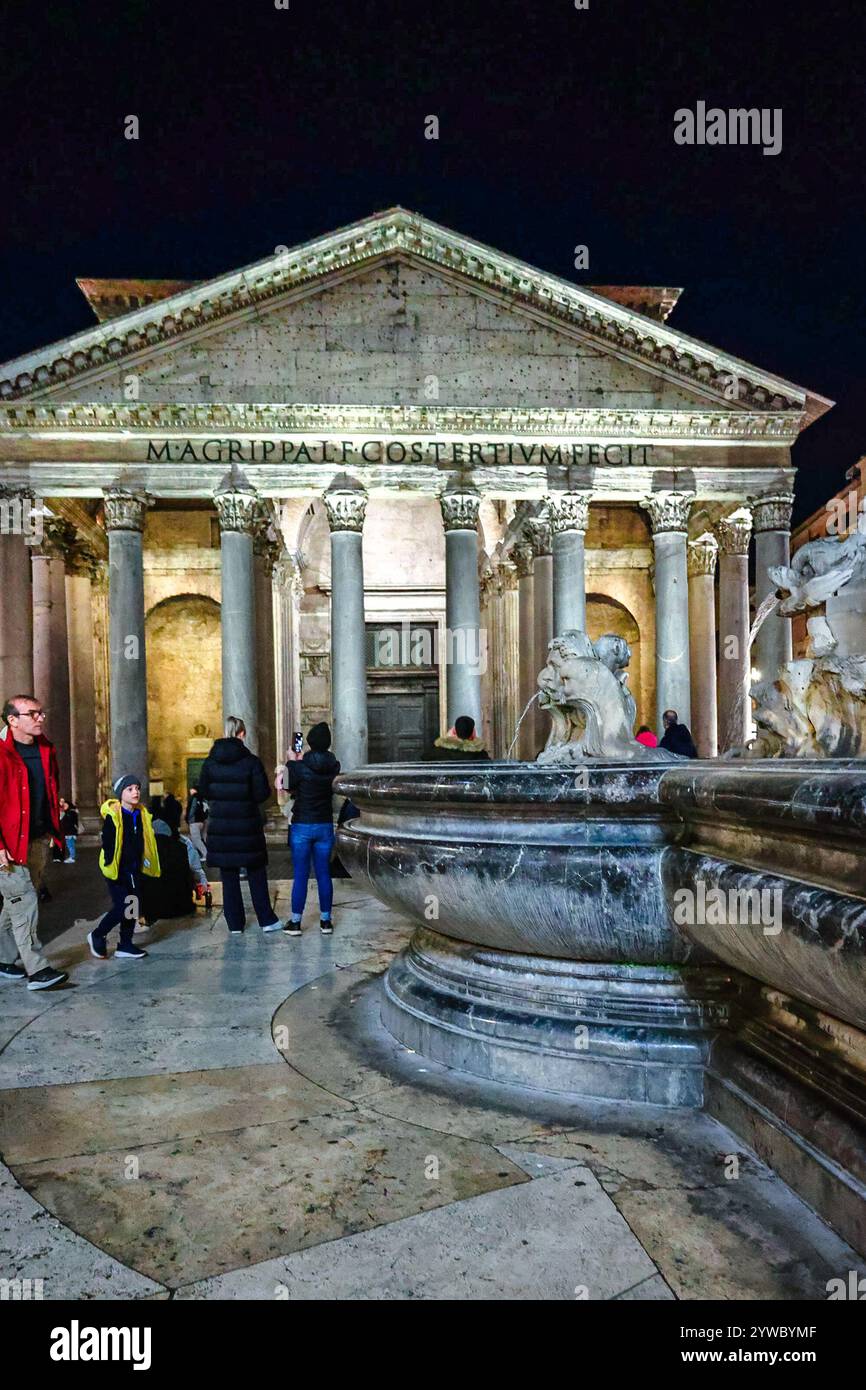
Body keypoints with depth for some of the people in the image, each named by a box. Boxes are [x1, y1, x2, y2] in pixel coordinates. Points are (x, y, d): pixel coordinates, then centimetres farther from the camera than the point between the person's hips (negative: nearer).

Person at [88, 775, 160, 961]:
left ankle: (125, 945, 18)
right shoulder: (113, 815, -12)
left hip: (135, 869, 7)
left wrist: (144, 864, 14)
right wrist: (111, 867, -18)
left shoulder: (142, 814, 8)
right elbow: (107, 843, -14)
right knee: (122, 907, -9)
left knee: (134, 906, 7)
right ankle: (97, 935, 13)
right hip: (117, 869, -7)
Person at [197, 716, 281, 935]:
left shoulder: (210, 762, -2)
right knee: (256, 875, 10)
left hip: (220, 827, 2)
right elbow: (262, 794, -10)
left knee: (229, 876, 10)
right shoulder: (251, 761, -11)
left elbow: (202, 791, 2)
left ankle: (234, 923, 14)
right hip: (247, 825, -2)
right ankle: (266, 920, 14)